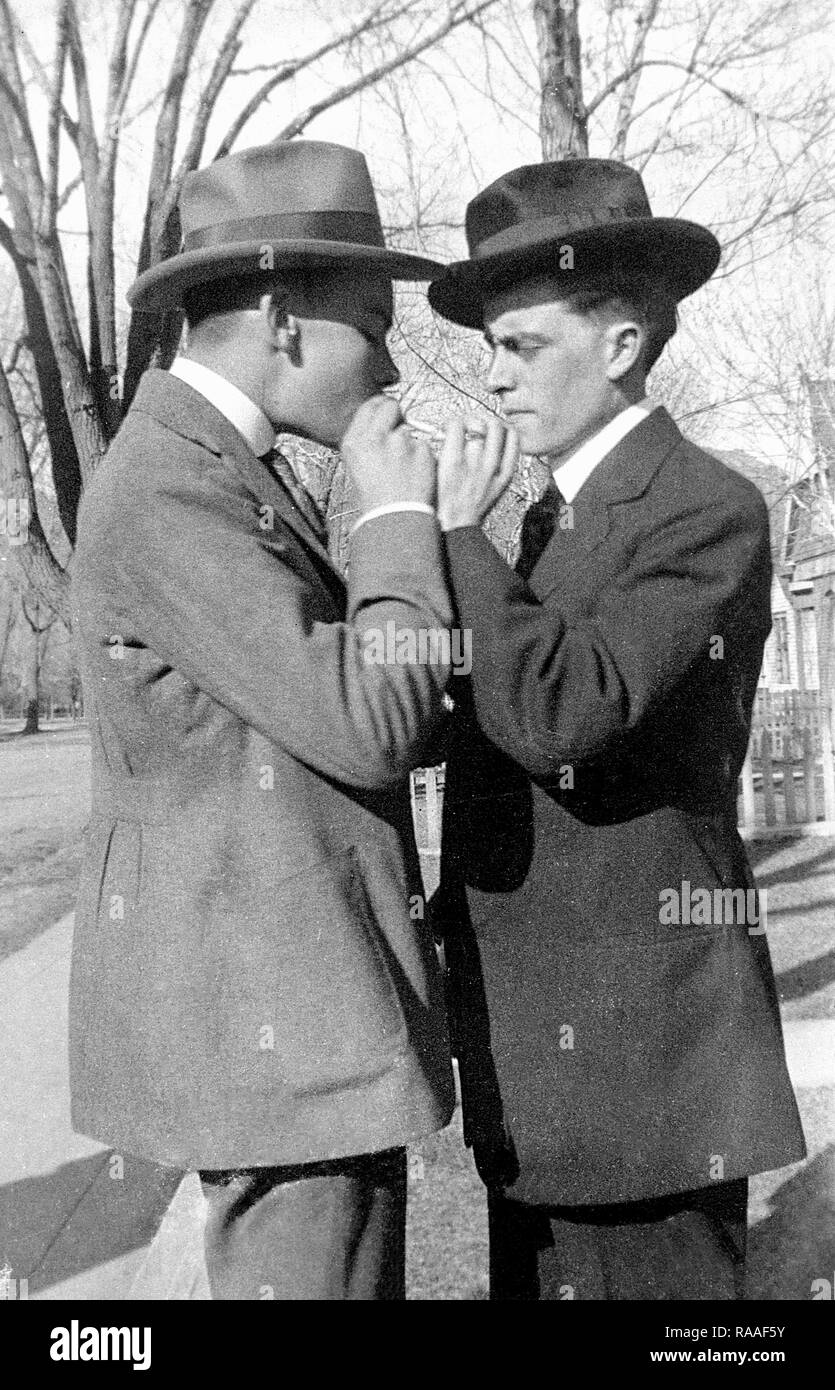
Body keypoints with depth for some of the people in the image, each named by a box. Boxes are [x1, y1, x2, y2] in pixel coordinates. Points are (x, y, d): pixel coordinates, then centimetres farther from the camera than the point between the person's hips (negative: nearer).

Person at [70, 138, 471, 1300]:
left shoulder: (221, 472, 14)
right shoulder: (165, 490, -18)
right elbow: (371, 728, -24)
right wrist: (397, 519, -11)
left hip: (288, 1004, 10)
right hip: (267, 1018, -10)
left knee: (357, 1270, 19)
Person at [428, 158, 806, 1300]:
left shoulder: (707, 511, -12)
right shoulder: (554, 516, 15)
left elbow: (558, 718, -27)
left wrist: (459, 537, -16)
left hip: (640, 1050, -8)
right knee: (534, 1280, 16)